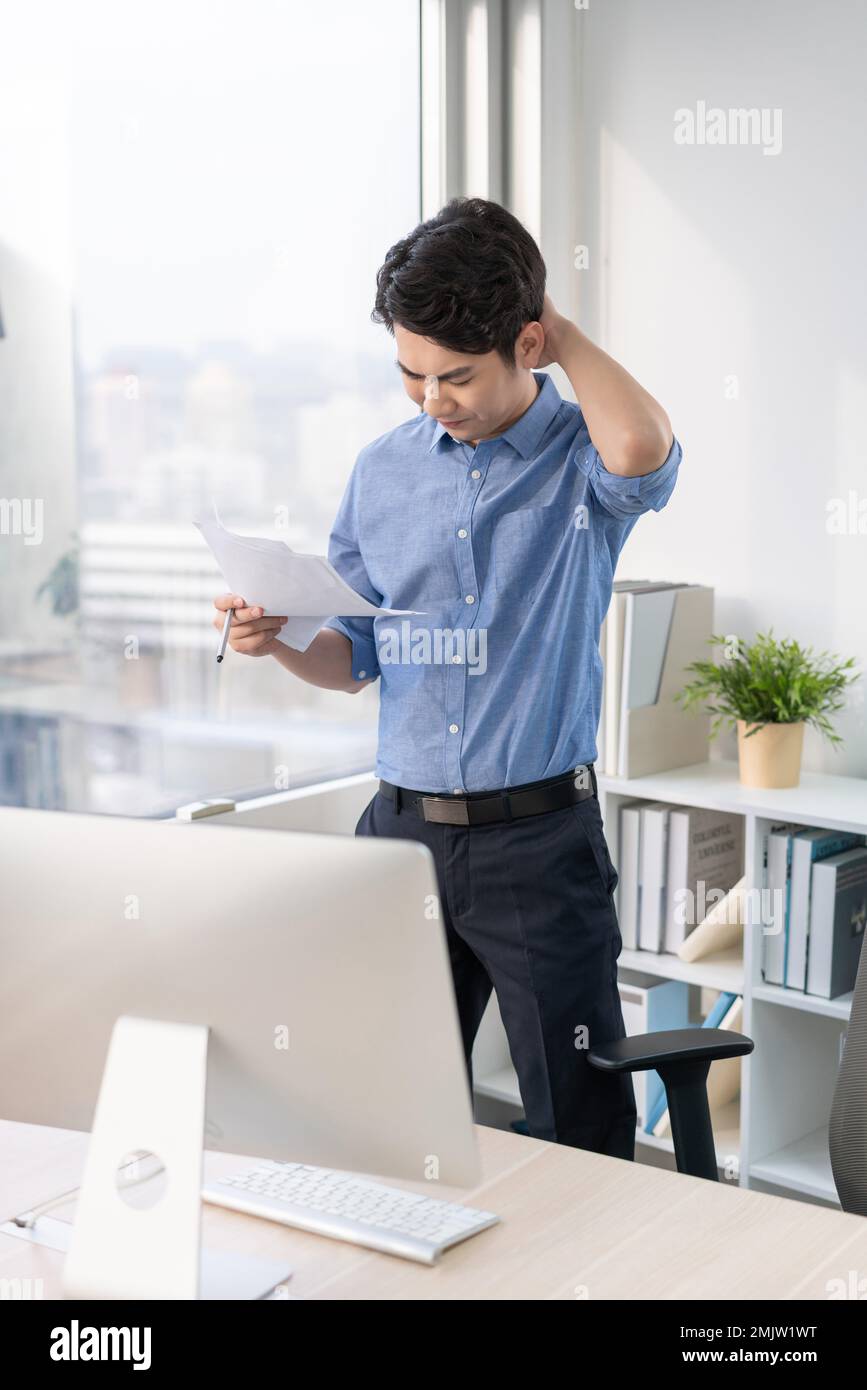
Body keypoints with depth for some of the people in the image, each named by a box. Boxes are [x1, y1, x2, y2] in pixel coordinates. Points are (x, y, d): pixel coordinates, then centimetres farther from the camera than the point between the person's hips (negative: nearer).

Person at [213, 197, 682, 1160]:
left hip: (541, 837, -4)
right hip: (403, 828, 4)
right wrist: (276, 640, -8)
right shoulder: (383, 470, 8)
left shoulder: (584, 460, -5)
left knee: (581, 1133, 5)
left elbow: (642, 449, -31)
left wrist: (558, 326, -14)